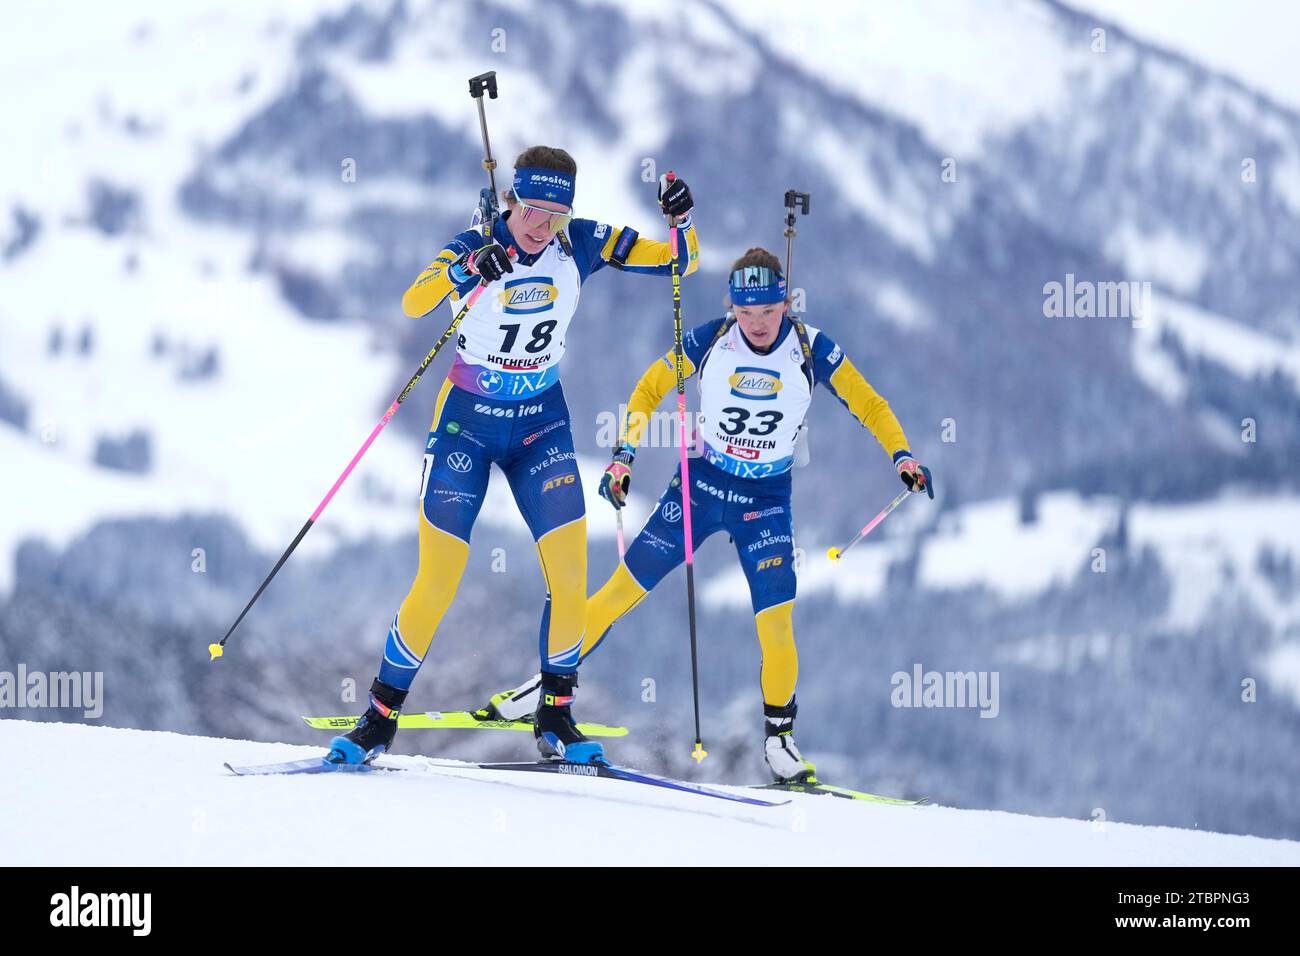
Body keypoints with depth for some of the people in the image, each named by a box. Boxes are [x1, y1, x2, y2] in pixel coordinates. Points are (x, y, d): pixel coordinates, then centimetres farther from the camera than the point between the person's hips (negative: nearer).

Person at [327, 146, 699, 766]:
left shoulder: (581, 246, -8)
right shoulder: (476, 248, -17)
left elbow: (679, 262, -1)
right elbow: (413, 304, -35)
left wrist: (681, 220, -22)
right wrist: (466, 270, -52)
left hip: (540, 424, 3)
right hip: (467, 420, -3)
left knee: (570, 572, -8)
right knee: (438, 582, -7)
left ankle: (555, 718, 9)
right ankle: (380, 720, 7)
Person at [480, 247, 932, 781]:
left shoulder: (812, 350, -13)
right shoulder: (709, 341, -12)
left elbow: (868, 404, -2)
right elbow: (650, 389, 1)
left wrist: (902, 455, -14)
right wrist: (623, 456, -5)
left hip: (766, 502, -1)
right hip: (702, 483, 1)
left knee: (776, 624, -12)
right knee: (624, 589, -3)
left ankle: (779, 736, 7)